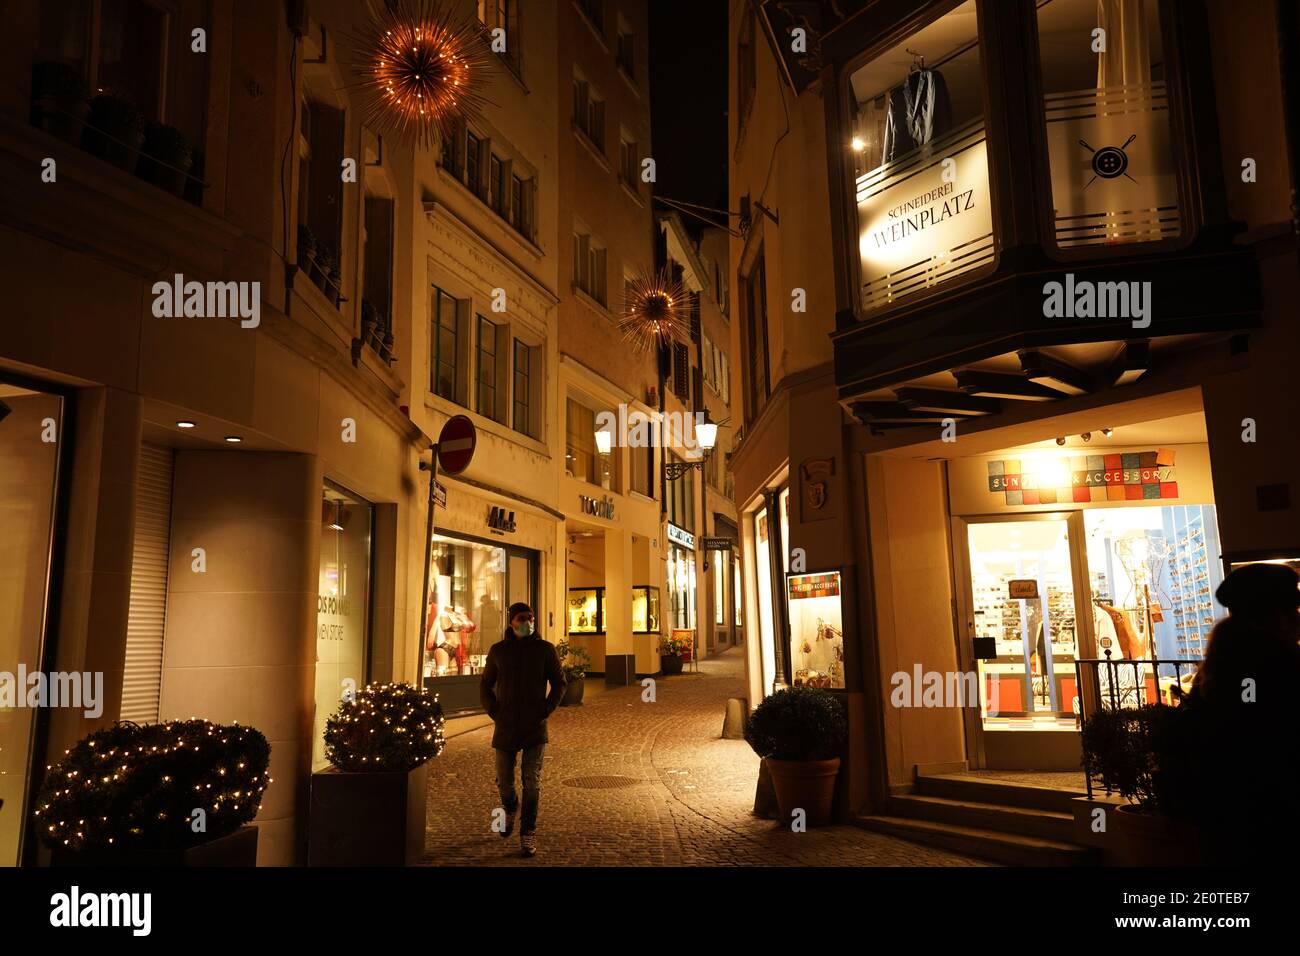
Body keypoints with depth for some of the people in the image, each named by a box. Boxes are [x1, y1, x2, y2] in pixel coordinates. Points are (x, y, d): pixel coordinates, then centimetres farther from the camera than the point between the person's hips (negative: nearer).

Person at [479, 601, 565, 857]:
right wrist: (494, 712, -1)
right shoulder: (498, 650, 2)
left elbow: (559, 683, 5)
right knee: (504, 780, 9)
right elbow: (485, 685, 11)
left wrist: (545, 711, -5)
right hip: (505, 727, 2)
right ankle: (510, 807, 41)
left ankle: (528, 834, 6)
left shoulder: (545, 649, -2)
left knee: (532, 781, -5)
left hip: (535, 727, -1)